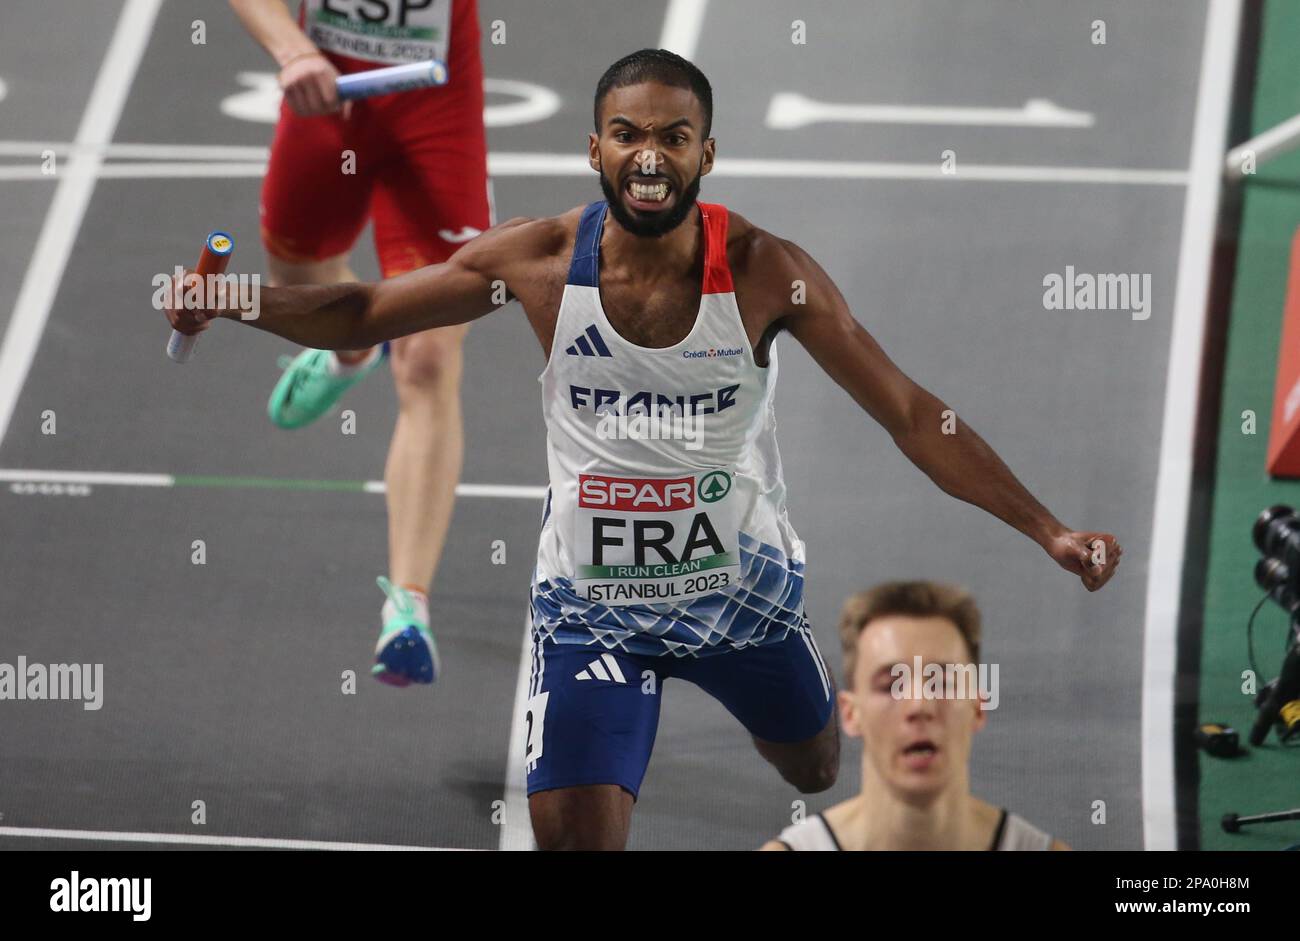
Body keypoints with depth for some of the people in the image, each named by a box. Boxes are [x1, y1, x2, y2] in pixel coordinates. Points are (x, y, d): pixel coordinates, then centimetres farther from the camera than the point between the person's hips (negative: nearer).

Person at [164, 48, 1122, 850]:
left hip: (744, 585, 1)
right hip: (591, 596, -1)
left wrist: (1046, 530, -20)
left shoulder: (765, 271, -18)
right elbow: (359, 316, -4)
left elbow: (909, 412, -14)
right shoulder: (540, 260, -16)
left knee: (817, 768, 26)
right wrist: (240, 301, -23)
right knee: (574, 832, -15)